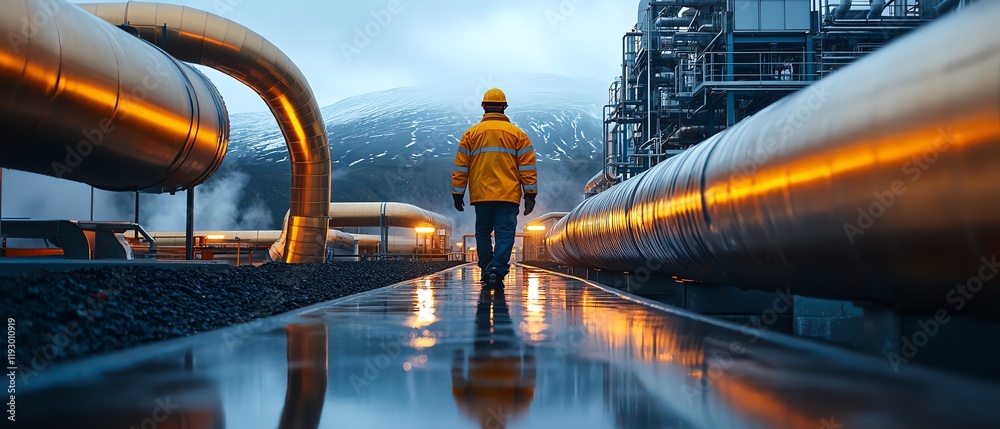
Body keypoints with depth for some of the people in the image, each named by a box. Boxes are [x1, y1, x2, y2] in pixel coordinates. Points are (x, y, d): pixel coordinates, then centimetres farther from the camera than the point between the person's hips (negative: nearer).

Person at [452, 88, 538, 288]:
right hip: (508, 196, -1)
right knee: (505, 234, -3)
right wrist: (530, 195, 3)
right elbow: (527, 167, 2)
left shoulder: (471, 134, 7)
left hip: (481, 195, 1)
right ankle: (497, 271, -18)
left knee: (483, 233, 14)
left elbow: (460, 167, 7)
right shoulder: (517, 134, 5)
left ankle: (486, 271, 15)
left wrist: (458, 193, 13)